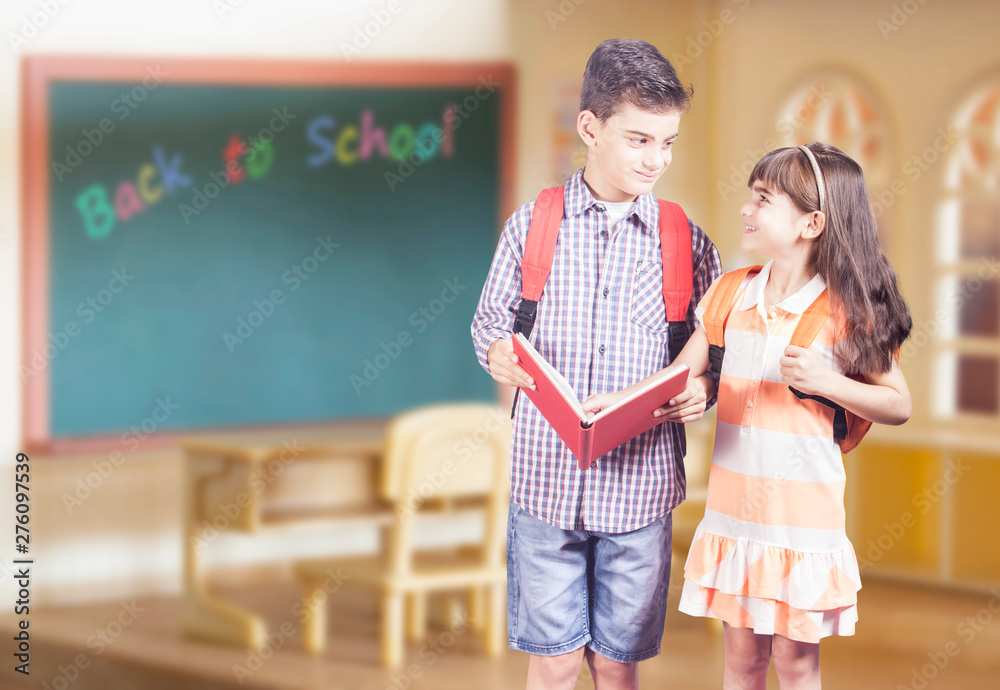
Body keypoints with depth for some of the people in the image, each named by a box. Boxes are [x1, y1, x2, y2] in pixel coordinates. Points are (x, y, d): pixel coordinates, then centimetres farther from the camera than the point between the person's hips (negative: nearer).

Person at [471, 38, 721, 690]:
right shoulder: (531, 225, 1)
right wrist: (497, 351, -12)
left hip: (640, 482, 1)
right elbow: (491, 318, 10)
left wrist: (702, 387, -13)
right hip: (547, 473, -1)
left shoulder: (686, 241, 3)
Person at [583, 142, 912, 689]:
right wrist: (620, 399, -6)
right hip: (733, 509, 4)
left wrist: (826, 382, -17)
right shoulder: (730, 294, 5)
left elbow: (898, 405, -3)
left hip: (803, 514, -4)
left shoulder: (845, 311, -8)